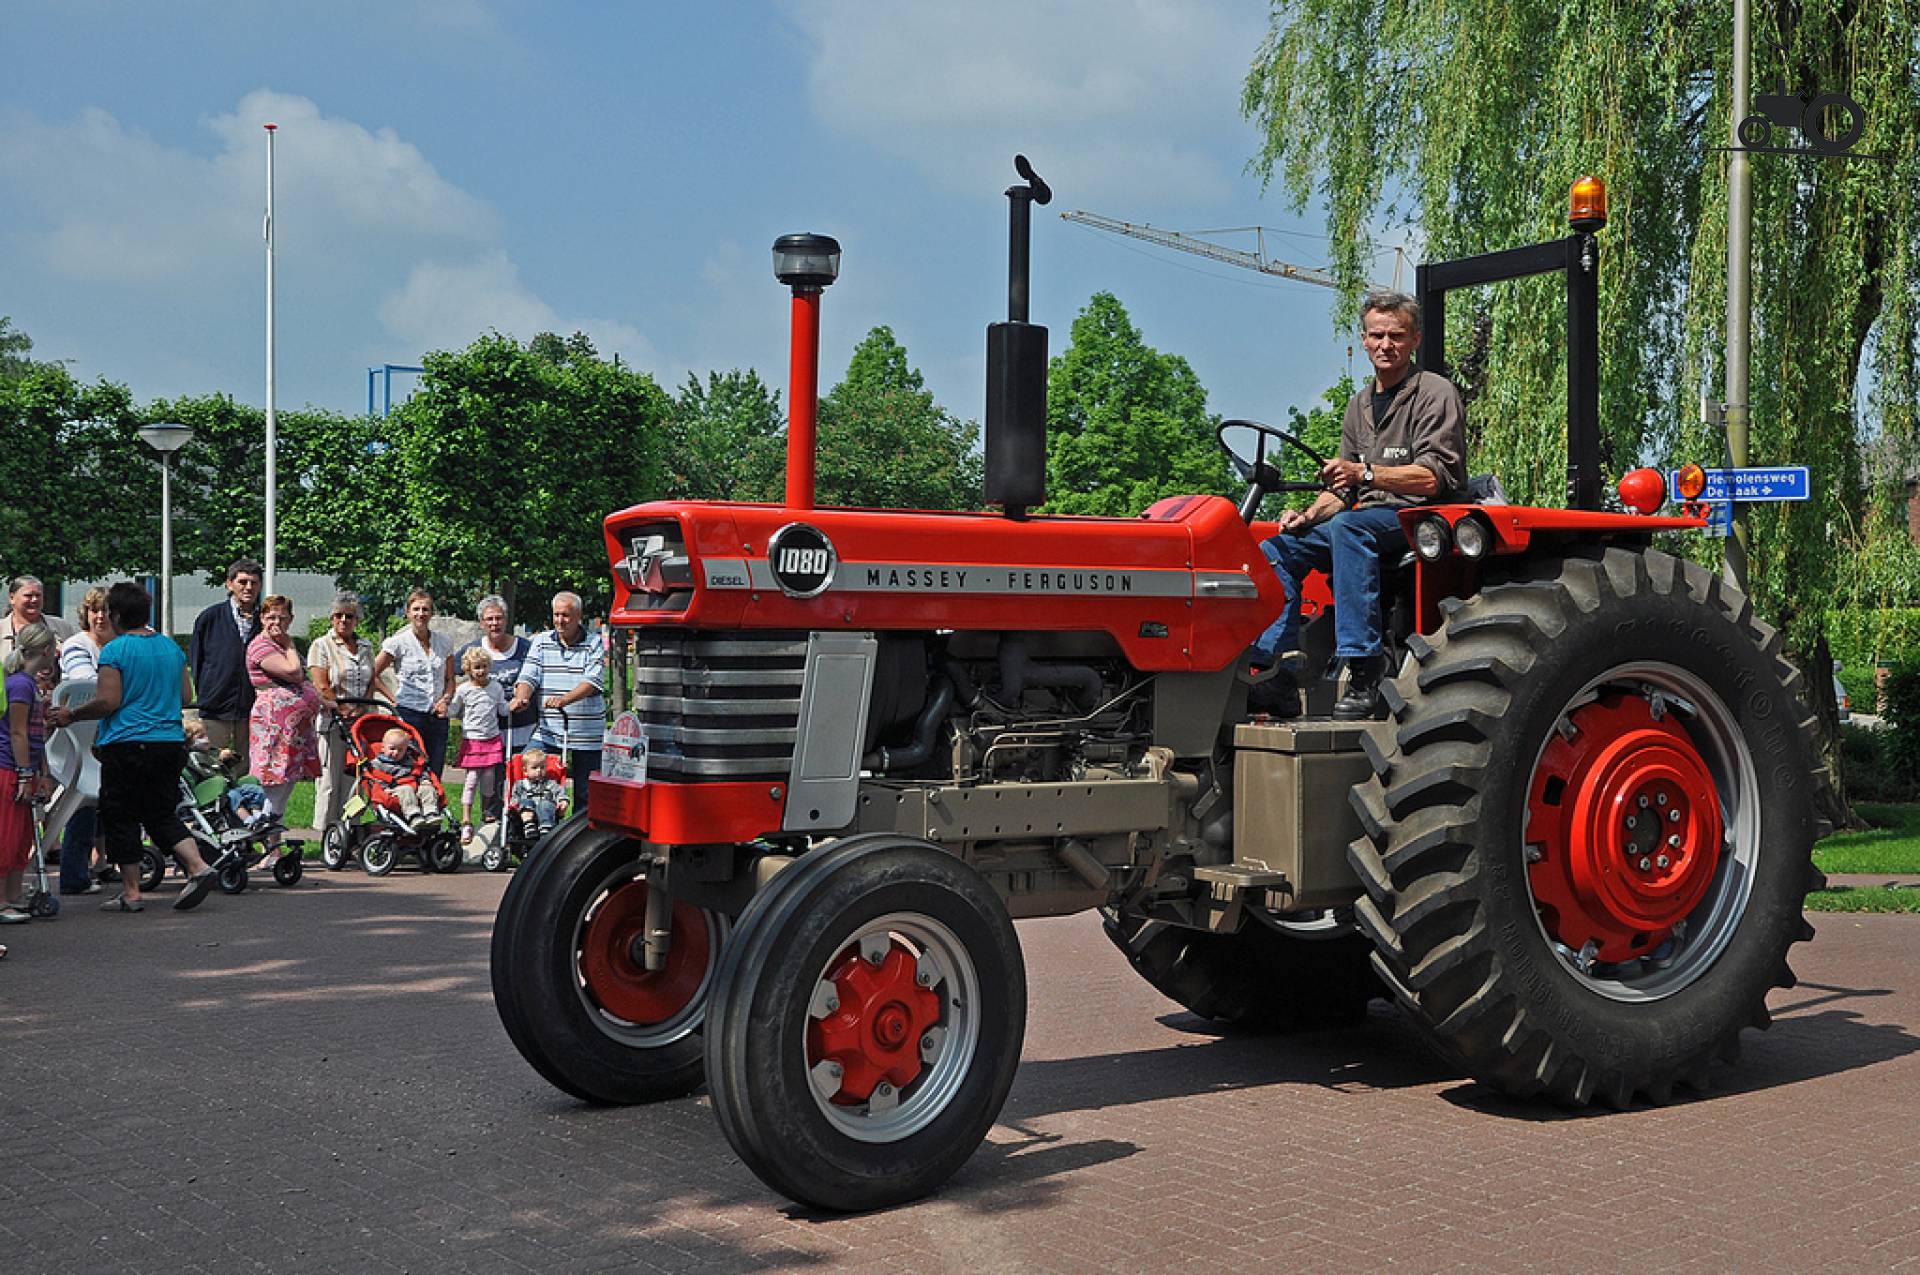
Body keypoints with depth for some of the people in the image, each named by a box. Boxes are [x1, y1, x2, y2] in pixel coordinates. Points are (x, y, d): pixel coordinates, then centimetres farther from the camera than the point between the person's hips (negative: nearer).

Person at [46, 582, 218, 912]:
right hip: (170, 742, 6)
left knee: (120, 819, 5)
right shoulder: (171, 646, 9)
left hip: (127, 744, -6)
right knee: (162, 815, 14)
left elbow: (108, 701, -15)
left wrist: (70, 716, -1)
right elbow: (186, 695, 13)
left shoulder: (115, 650, -10)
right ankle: (198, 867, -5)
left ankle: (131, 893, 7)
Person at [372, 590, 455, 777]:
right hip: (409, 715, -4)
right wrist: (392, 698, -2)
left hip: (437, 716, 4)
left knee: (434, 777, 1)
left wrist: (445, 700, 3)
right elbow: (374, 674, 2)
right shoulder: (399, 642, -1)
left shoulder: (445, 642, 11)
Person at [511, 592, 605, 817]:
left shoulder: (594, 644, 0)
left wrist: (563, 700, -28)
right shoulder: (541, 642, 9)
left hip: (588, 734, -2)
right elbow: (528, 677, 1)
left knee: (586, 794, 4)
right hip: (548, 731, 2)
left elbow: (593, 681, -13)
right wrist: (521, 697, -22)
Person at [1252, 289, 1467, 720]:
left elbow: (1434, 477, -16)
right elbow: (1343, 485, 21)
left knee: (1348, 527, -37)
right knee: (1276, 549, -12)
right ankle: (1278, 672, -21)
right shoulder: (1360, 405, 21)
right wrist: (1308, 515, 1)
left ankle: (1365, 671, -42)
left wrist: (1366, 474, -28)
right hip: (1368, 519, 8)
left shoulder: (1435, 393, -3)